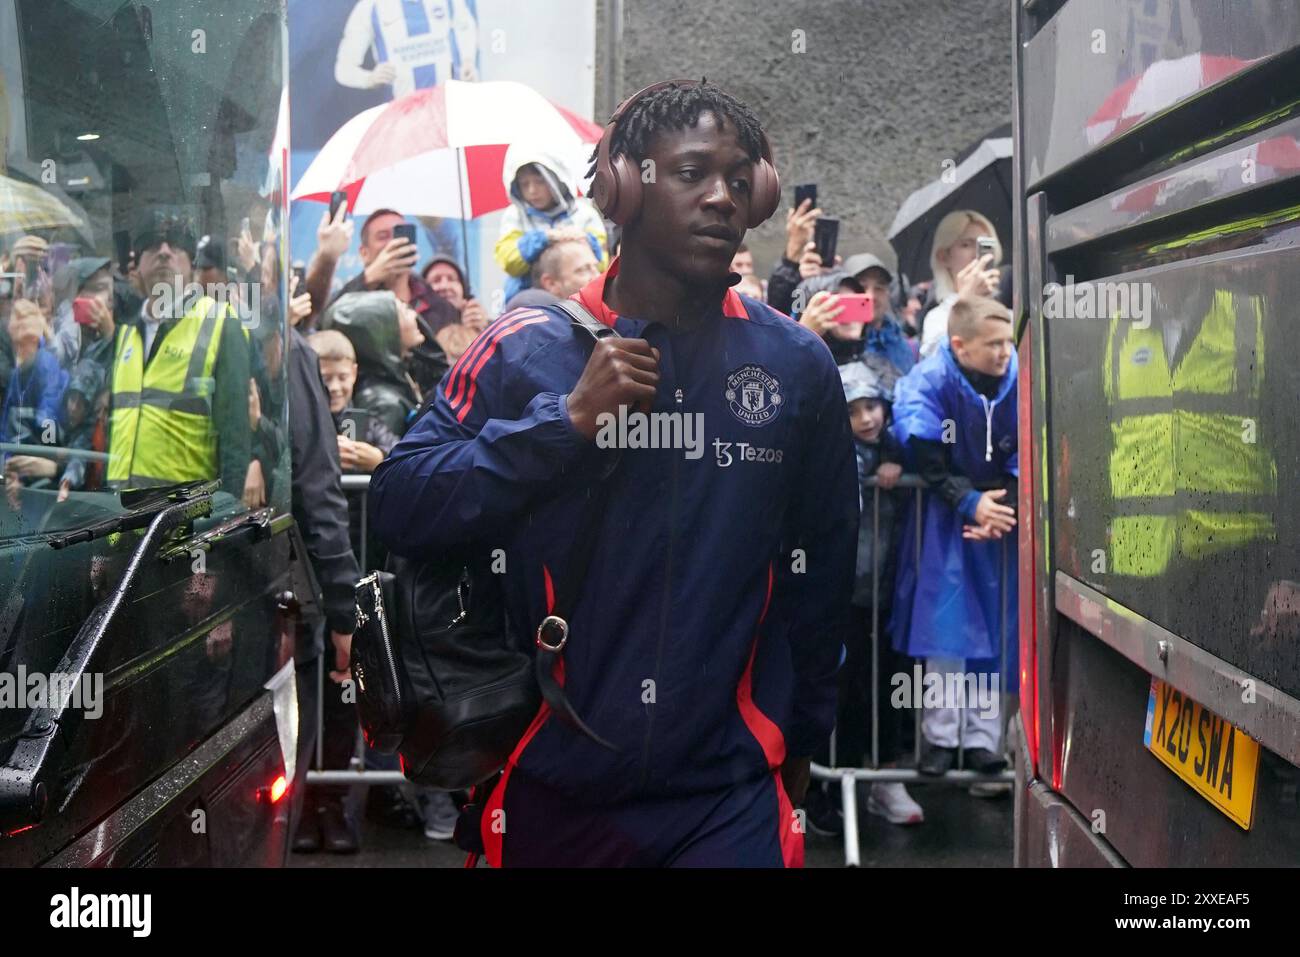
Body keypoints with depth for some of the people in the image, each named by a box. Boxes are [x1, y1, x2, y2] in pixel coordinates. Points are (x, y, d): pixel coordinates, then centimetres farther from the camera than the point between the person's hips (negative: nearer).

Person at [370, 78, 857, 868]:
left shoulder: (798, 365, 0)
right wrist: (567, 418, -18)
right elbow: (400, 506, -9)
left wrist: (800, 738, 14)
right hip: (555, 784, 0)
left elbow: (822, 572, 8)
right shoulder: (528, 350, -4)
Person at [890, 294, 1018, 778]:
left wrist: (1004, 506, -17)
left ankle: (983, 738, 11)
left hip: (1001, 511, 2)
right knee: (944, 625, -4)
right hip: (943, 514, -2)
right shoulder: (929, 383, -17)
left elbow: (1024, 456, -6)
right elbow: (927, 461, -16)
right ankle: (940, 735, 6)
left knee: (995, 626, 3)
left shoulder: (1019, 378, -11)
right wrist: (970, 503, -23)